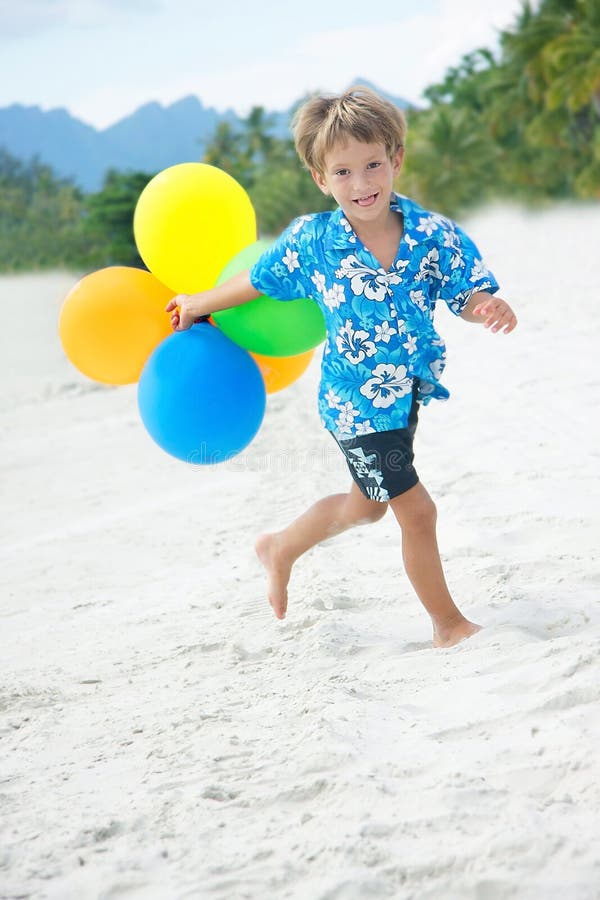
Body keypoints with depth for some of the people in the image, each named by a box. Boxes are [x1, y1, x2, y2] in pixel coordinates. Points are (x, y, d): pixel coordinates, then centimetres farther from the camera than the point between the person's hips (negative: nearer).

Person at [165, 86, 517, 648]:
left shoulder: (432, 235, -13)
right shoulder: (311, 241, -15)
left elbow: (466, 296, -8)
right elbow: (260, 280, 1)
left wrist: (491, 309, -32)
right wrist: (199, 304, 14)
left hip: (406, 392, 5)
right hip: (356, 402, -4)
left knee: (367, 504, 25)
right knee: (416, 509, -3)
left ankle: (281, 549, 50)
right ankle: (449, 625, 14)